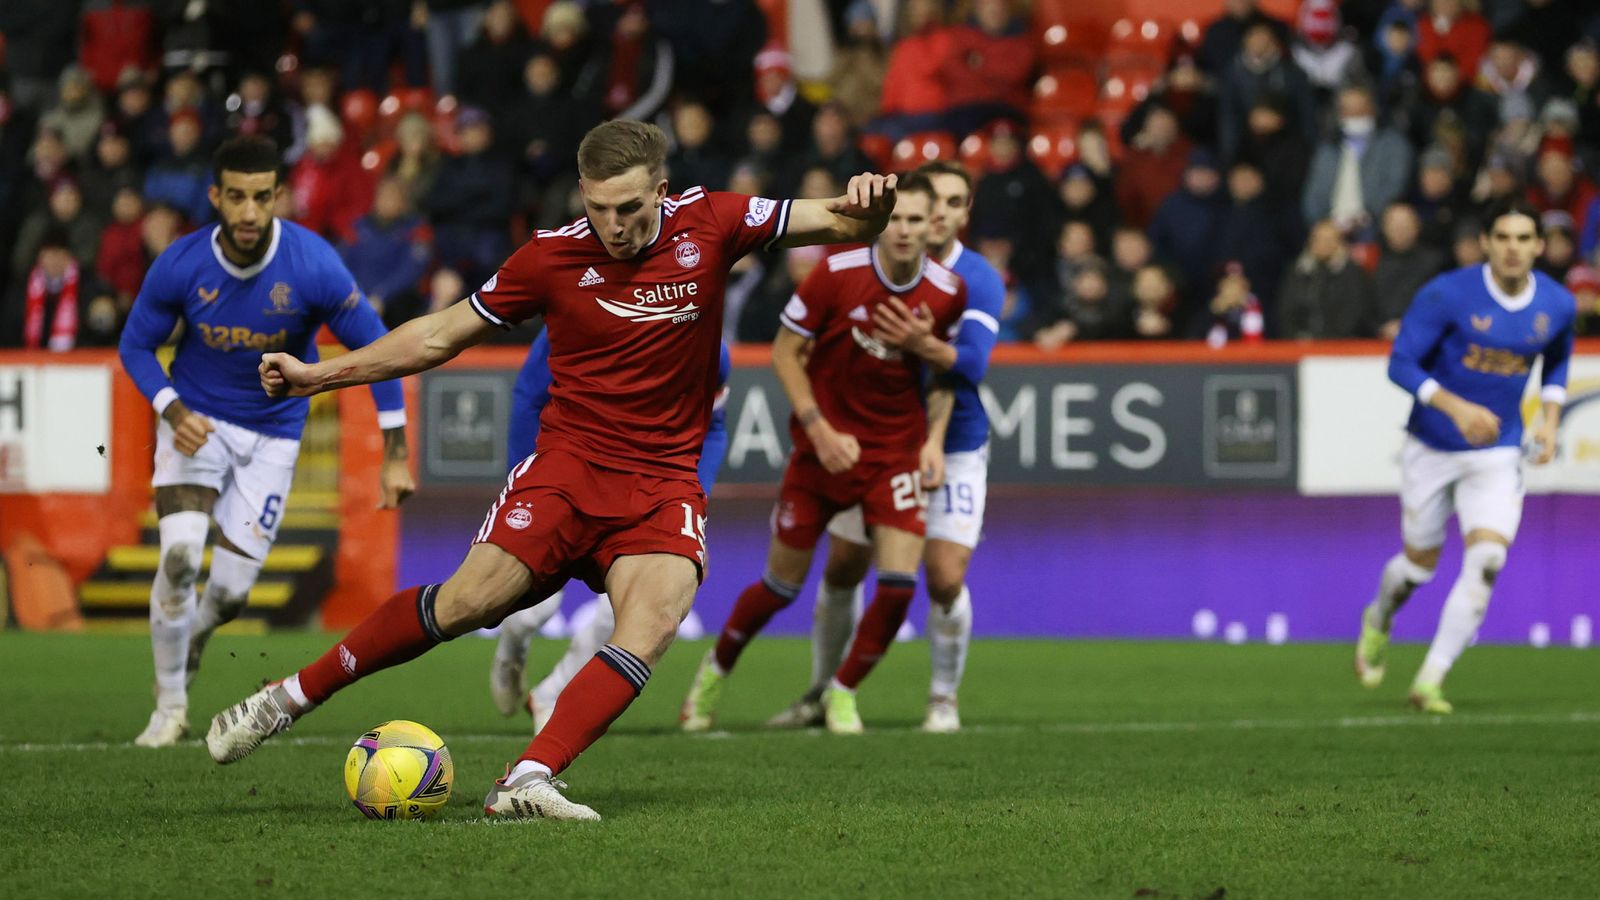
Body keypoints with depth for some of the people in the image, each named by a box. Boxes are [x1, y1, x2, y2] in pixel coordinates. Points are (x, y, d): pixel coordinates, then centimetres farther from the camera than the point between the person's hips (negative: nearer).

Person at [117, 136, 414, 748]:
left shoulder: (313, 266, -22)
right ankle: (170, 706, -4)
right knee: (179, 554, -23)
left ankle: (190, 640, 37)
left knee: (231, 591, -1)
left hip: (273, 432, 0)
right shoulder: (180, 266, -18)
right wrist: (174, 411, -20)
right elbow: (136, 345, -2)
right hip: (196, 419, 0)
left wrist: (395, 456, -13)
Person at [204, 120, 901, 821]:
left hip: (663, 485, 1)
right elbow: (442, 334, 7)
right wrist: (319, 375, 4)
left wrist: (865, 206, -23)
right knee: (471, 599, -17)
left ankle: (527, 782, -33)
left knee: (654, 624, -26)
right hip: (569, 462, -1)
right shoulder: (554, 256, -3)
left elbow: (845, 226, 2)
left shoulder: (708, 225, -3)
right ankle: (291, 696, -2)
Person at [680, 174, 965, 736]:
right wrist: (820, 430, -15)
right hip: (826, 446, -2)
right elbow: (784, 352, -7)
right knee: (782, 584, 7)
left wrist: (934, 439, -3)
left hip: (897, 452, 2)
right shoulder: (837, 275, -15)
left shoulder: (947, 293, -7)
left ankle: (842, 693, 13)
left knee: (899, 584, -12)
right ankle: (715, 670, 35)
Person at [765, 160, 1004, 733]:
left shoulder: (979, 281, -13)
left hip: (953, 446, -3)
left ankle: (944, 700, 9)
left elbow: (972, 364, -27)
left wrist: (925, 345, -47)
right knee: (841, 571, 5)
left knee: (946, 579, -13)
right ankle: (823, 695, 24)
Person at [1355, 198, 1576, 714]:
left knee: (1486, 559, -18)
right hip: (1432, 450, -2)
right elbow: (1401, 364, -16)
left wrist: (1550, 420, 2)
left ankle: (1430, 681, -13)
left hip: (1498, 455, 2)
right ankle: (1378, 622, 47)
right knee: (1420, 564, 11)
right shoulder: (1447, 295, -17)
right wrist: (1457, 406, -29)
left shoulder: (1558, 306, -4)